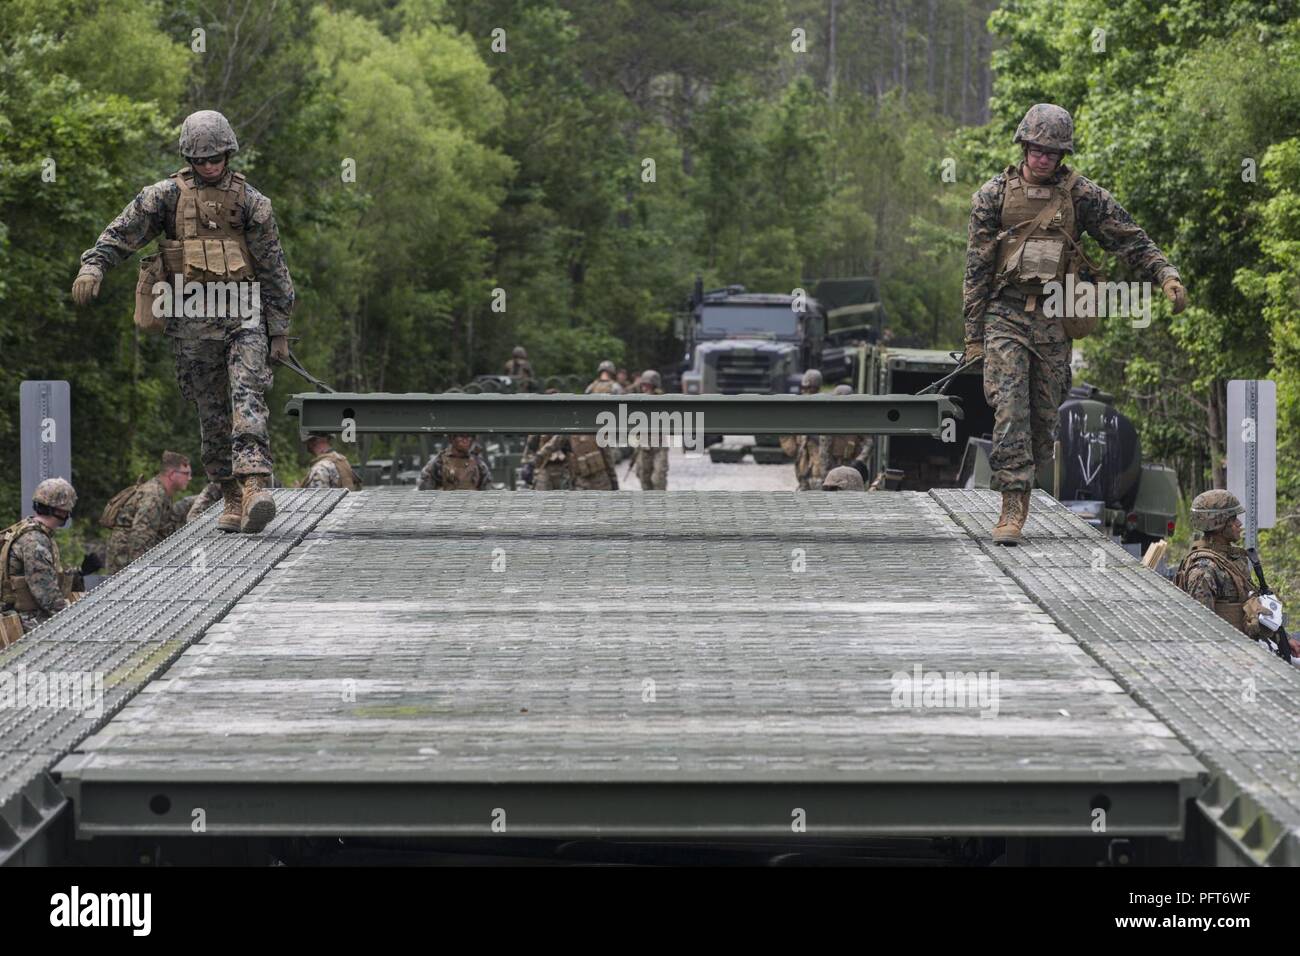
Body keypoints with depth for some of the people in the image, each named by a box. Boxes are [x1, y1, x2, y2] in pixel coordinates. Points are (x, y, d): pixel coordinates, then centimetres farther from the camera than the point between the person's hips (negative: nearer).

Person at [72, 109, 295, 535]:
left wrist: (279, 332, 8)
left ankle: (256, 488, -33)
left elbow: (273, 267, 10)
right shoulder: (167, 195, 7)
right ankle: (233, 498, 12)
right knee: (212, 413, 3)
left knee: (247, 399, -18)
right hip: (192, 320, 1)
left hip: (243, 315, -1)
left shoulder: (249, 200, 8)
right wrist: (93, 266, -24)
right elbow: (123, 232, -4)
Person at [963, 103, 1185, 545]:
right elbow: (976, 268, 4)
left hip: (1055, 321, 2)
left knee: (1045, 416, 4)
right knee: (1009, 408, -14)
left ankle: (1020, 491, 20)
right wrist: (974, 336, 2)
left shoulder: (1081, 194, 4)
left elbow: (1130, 239, 3)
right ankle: (1013, 508, -18)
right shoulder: (994, 195, 3)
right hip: (1005, 315, -2)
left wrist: (1167, 275, -15)